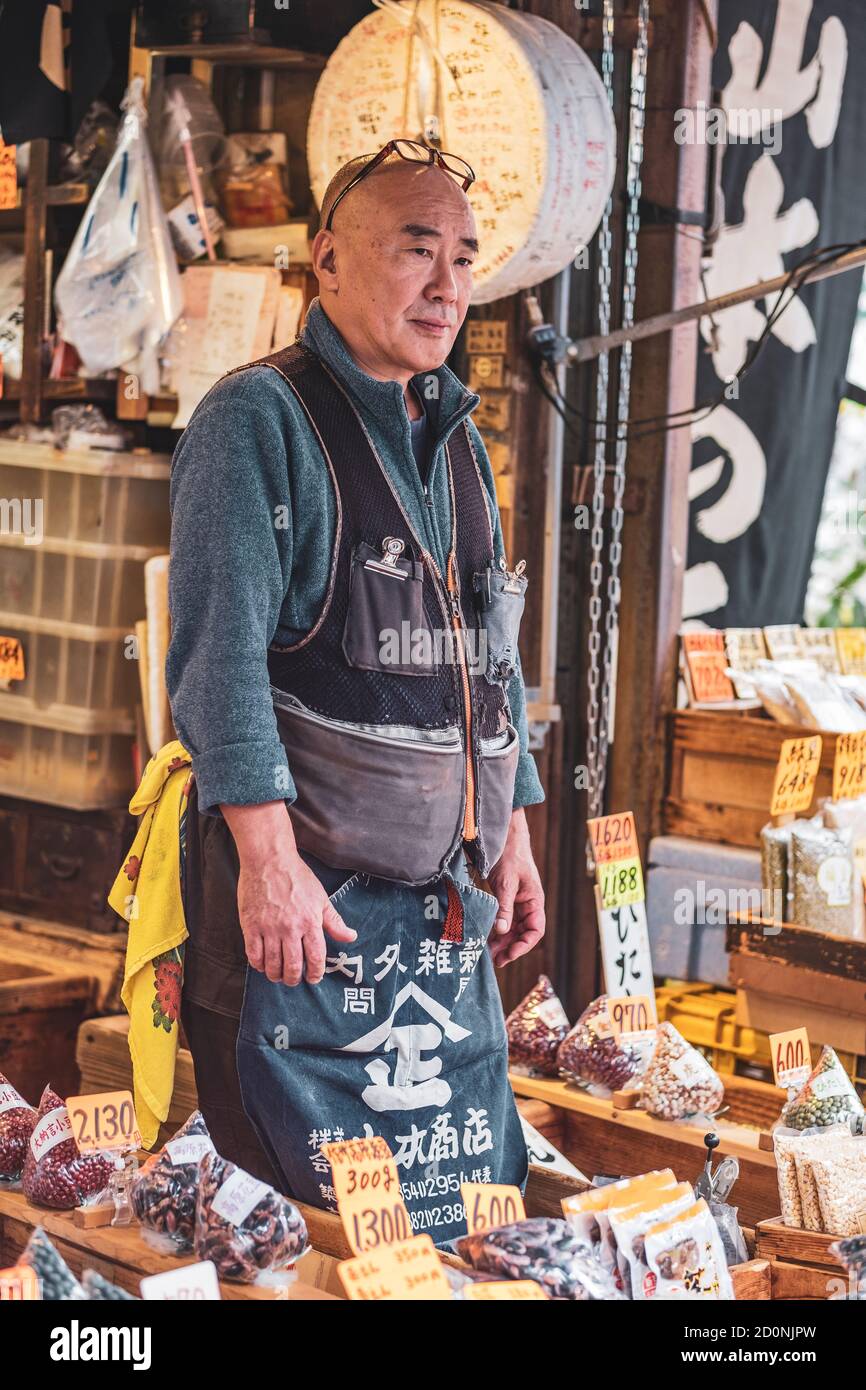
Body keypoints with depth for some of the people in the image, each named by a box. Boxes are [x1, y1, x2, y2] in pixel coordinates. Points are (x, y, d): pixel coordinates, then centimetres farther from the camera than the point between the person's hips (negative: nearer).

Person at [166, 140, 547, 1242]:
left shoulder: (457, 438, 17)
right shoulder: (259, 419, -7)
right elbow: (219, 647, -16)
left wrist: (512, 836, 17)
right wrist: (268, 855, -23)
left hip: (445, 894, 7)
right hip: (306, 894, -7)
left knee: (472, 1221, 10)